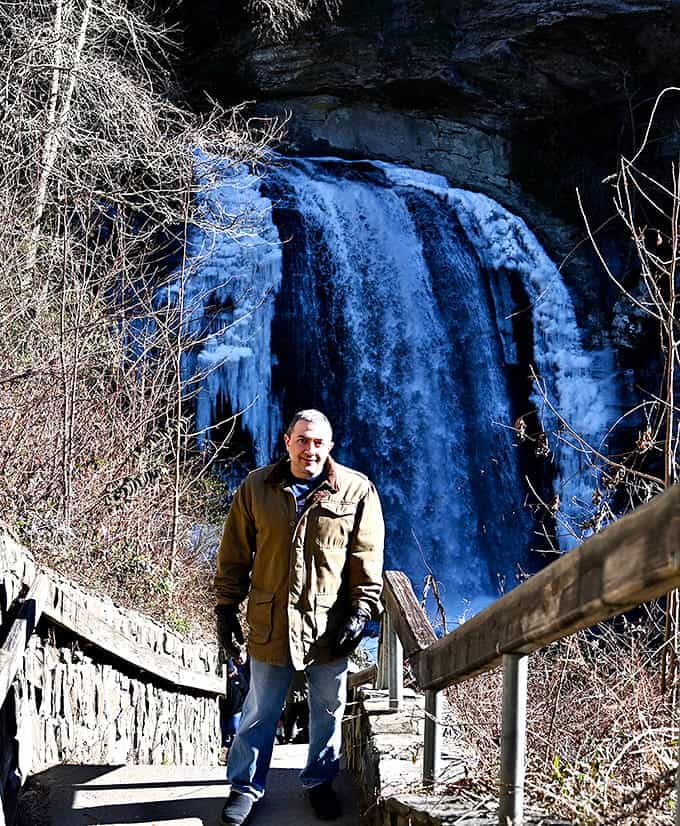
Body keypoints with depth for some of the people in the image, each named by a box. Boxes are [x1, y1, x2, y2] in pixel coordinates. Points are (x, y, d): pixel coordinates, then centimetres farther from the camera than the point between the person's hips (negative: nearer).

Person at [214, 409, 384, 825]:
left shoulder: (357, 490, -4)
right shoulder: (256, 488, -1)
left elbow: (367, 557, -2)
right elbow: (235, 554, 4)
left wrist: (361, 609, -8)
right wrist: (227, 607, 2)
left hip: (330, 626, 0)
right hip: (270, 623, 0)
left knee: (328, 711, 16)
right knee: (260, 712, 12)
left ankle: (320, 781, 36)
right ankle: (247, 787, 29)